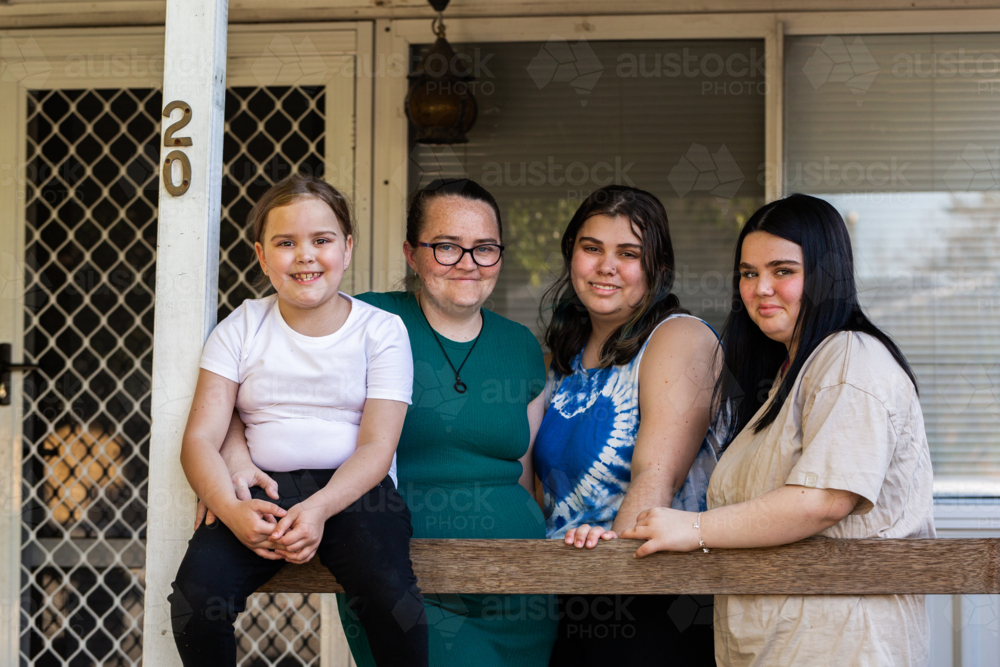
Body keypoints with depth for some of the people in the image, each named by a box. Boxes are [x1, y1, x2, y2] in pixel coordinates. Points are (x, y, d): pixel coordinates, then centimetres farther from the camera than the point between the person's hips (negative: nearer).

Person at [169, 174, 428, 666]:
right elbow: (200, 438, 1)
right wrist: (232, 509, -20)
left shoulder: (381, 331, 4)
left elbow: (376, 446, -4)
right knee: (196, 597, -26)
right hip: (261, 489, 2)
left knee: (389, 597, -31)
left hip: (352, 489, -1)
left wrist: (318, 509, -23)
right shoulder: (241, 330, 8)